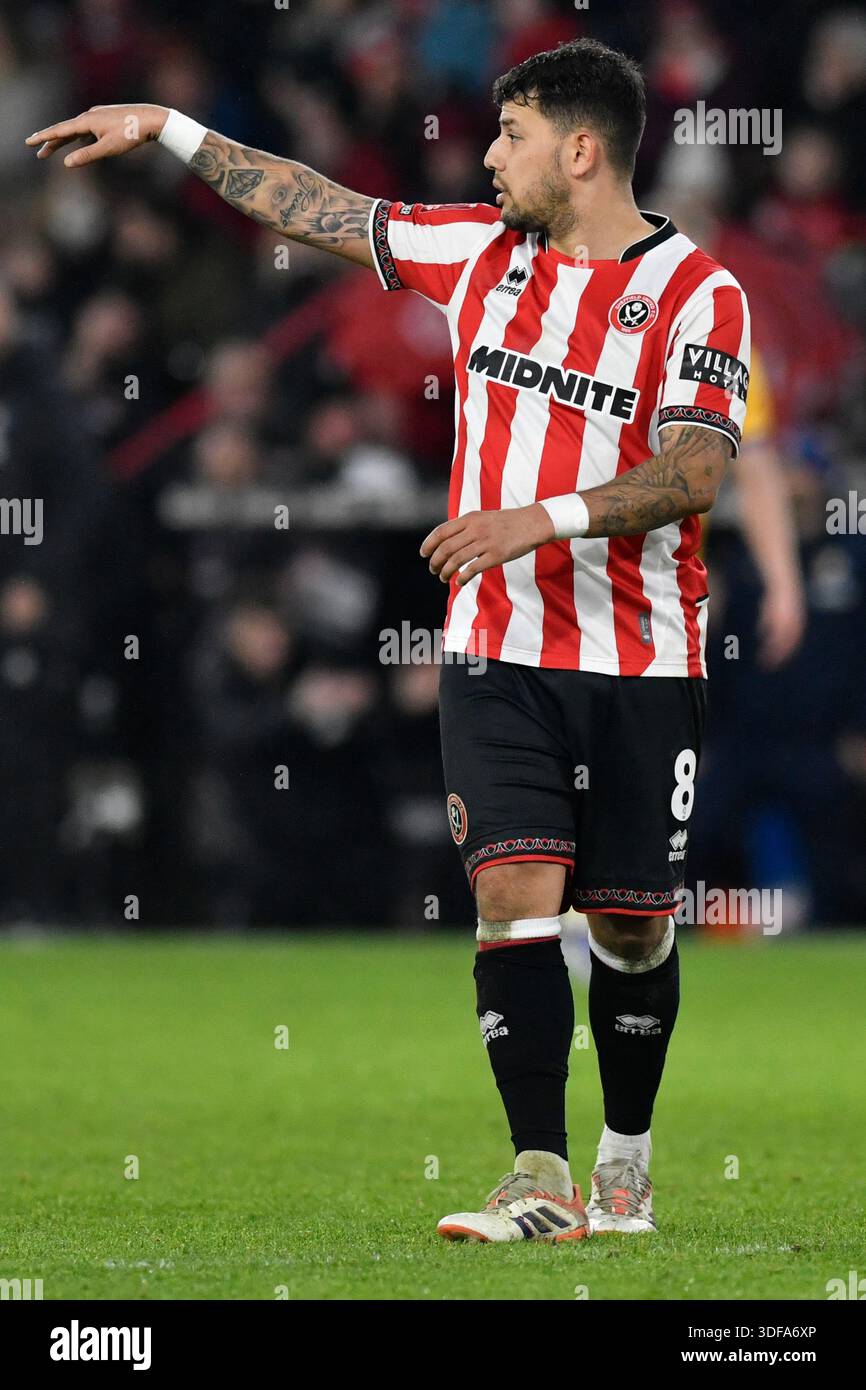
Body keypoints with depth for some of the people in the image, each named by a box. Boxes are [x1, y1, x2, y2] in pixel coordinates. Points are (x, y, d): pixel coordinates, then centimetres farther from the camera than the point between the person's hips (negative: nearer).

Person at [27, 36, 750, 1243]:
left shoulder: (697, 293, -8)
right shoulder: (478, 250, 7)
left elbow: (694, 470, -19)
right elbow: (317, 206, 15)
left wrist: (545, 518, -29)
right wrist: (169, 133, 17)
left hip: (641, 664, -3)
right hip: (496, 652, 3)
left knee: (632, 927, 5)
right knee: (514, 894, -12)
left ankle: (626, 1162, 26)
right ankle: (542, 1180, -15)